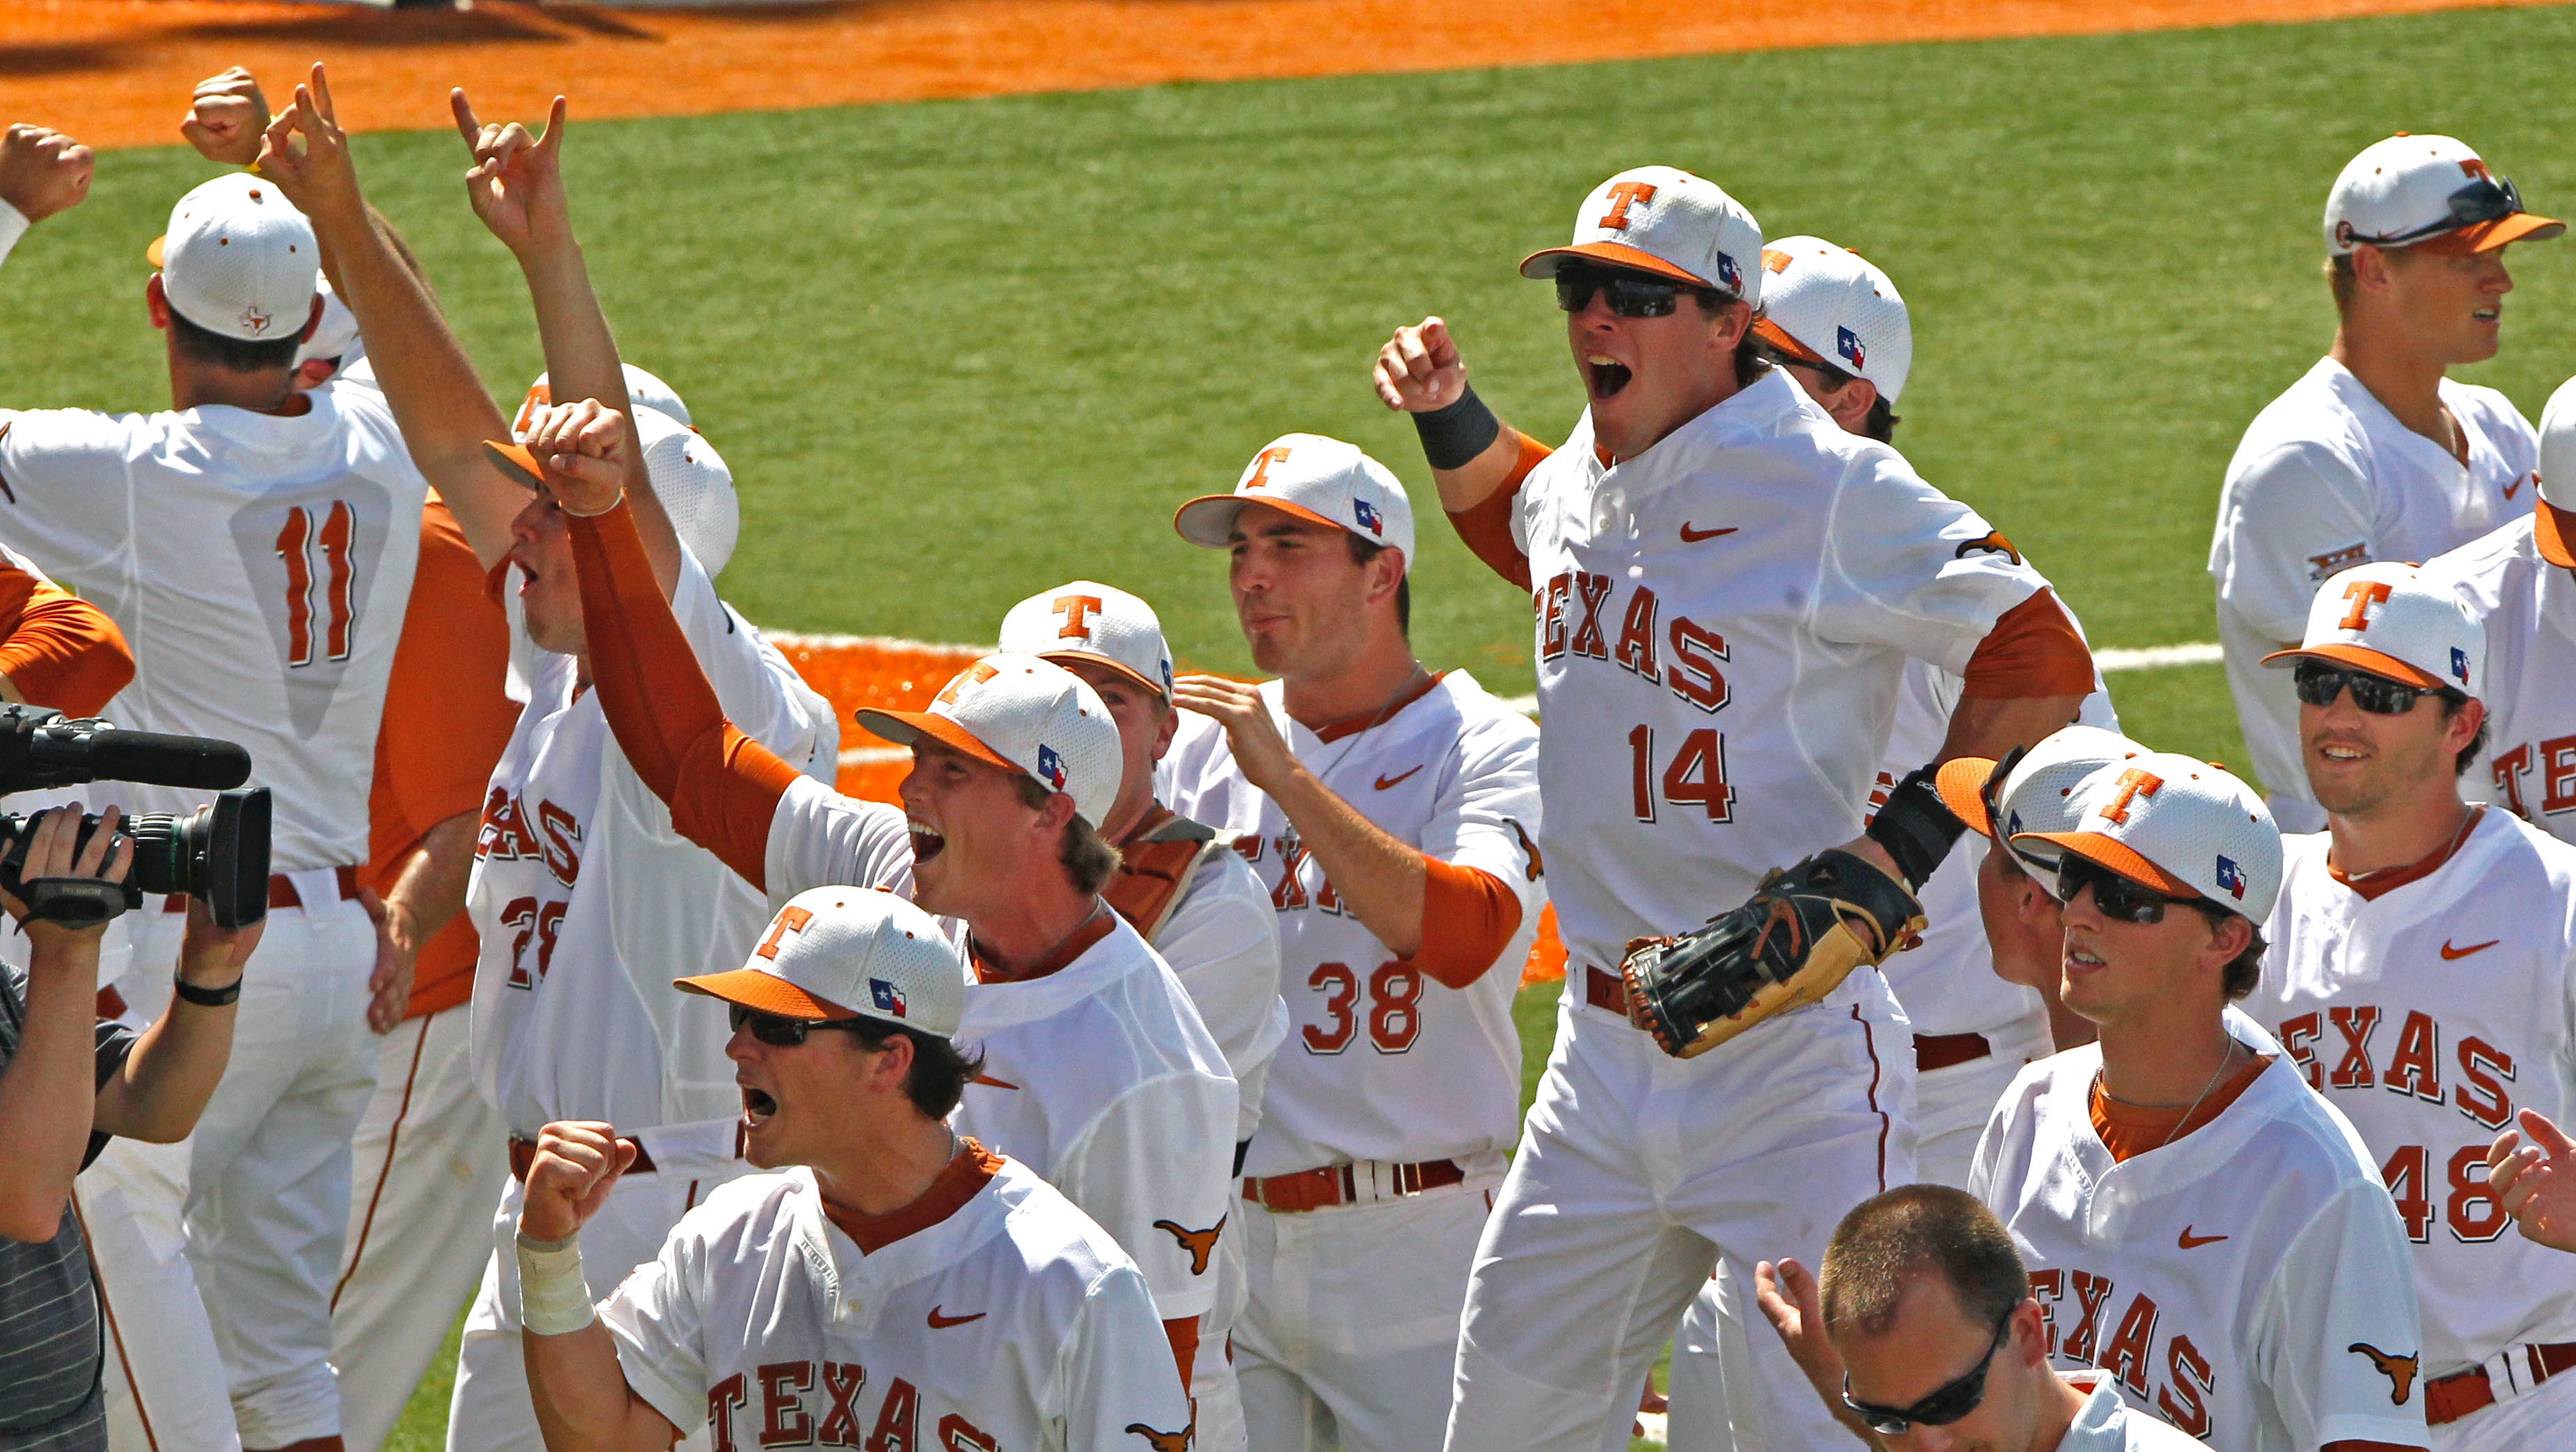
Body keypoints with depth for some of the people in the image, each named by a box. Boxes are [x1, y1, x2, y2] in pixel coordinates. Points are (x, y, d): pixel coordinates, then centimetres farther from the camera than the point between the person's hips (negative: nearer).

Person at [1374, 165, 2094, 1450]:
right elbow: (1518, 521, 34)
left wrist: (1902, 842, -18)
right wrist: (1450, 418, 16)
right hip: (1604, 1050, 8)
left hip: (1788, 1049, -8)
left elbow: (2042, 659, -13)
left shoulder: (1829, 489, -15)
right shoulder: (1592, 470, 9)